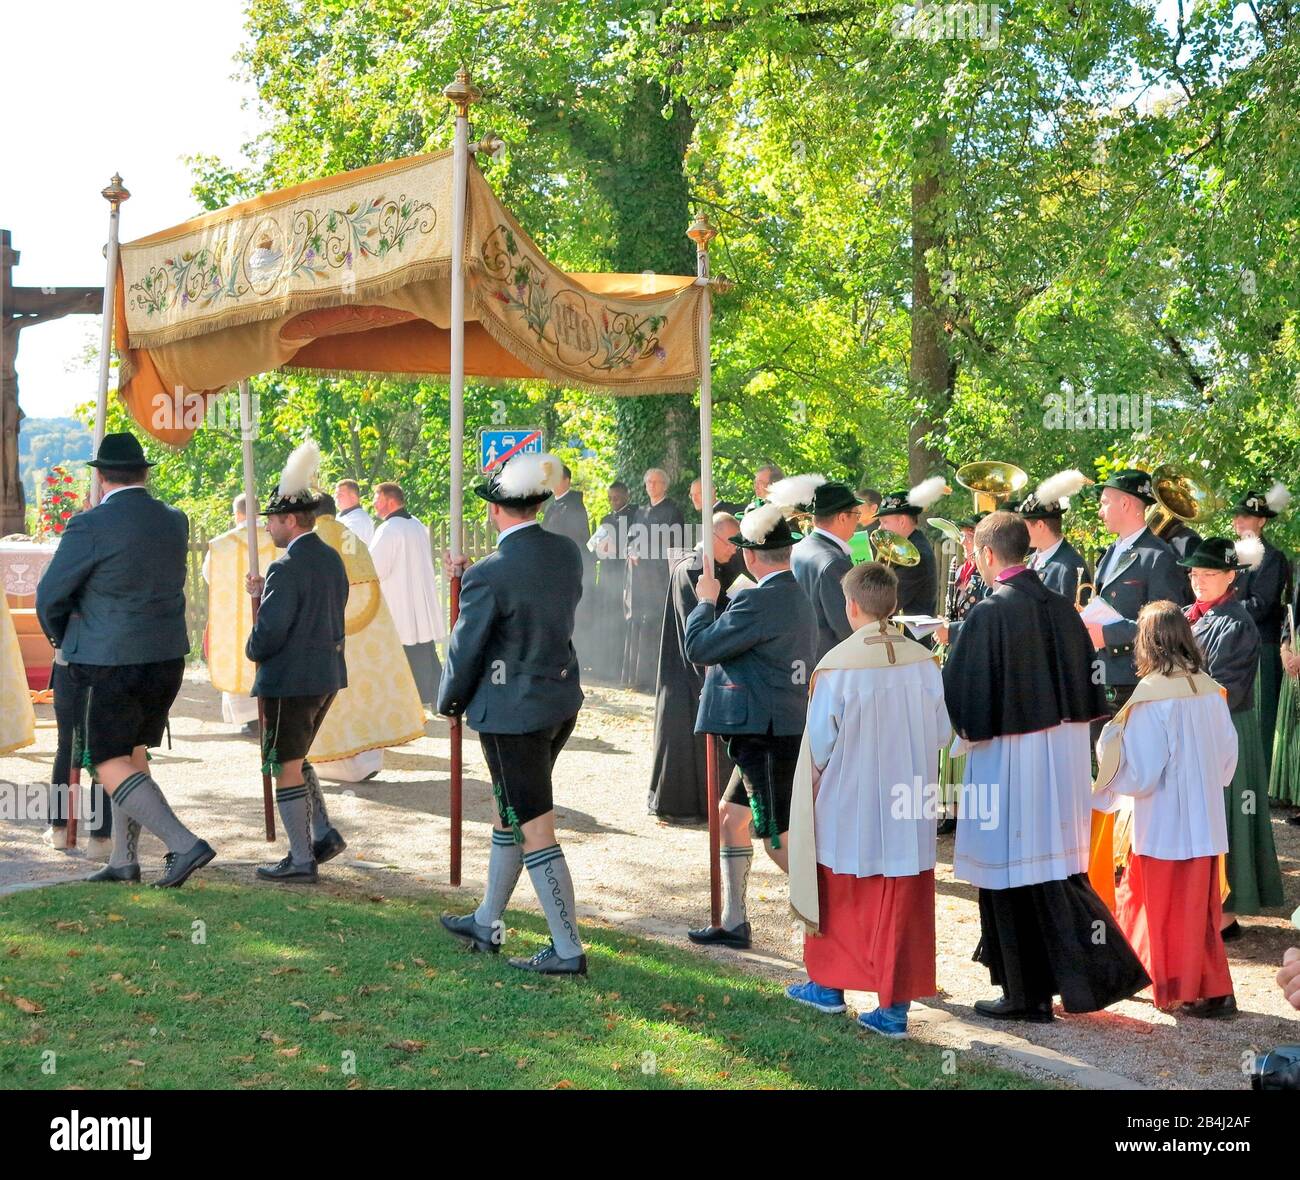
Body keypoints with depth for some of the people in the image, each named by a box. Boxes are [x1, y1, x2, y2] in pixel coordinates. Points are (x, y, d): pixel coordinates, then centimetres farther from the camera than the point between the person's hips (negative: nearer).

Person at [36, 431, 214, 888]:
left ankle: (185, 845, -13)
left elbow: (51, 596, -7)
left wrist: (61, 639, 15)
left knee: (112, 767, 1)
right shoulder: (175, 522, 4)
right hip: (167, 658, 7)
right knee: (132, 753, 20)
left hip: (108, 664, -7)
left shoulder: (90, 527, -15)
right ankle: (123, 860, 24)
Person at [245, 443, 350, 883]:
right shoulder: (331, 559, 9)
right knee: (295, 758, 23)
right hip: (327, 674, 9)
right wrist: (266, 592, 12)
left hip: (291, 680, -9)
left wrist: (252, 650, -1)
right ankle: (323, 833, 20)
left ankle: (302, 860, 7)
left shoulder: (287, 569, -20)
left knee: (285, 767, 2)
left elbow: (269, 632, -22)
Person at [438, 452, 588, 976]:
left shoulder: (489, 575, -22)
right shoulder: (566, 553, 0)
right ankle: (486, 922, 36)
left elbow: (465, 650, -12)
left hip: (511, 711, -8)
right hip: (562, 700, 8)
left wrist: (448, 702, 7)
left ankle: (568, 950, 7)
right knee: (507, 814, 22)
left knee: (535, 832, 1)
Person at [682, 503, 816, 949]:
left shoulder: (758, 601, -20)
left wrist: (706, 600, 0)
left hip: (768, 738, -10)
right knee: (731, 814, 19)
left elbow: (698, 647, -15)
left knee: (779, 839, -3)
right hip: (782, 731, 10)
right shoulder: (798, 597, 11)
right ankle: (733, 923, 26)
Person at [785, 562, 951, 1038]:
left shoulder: (837, 665, -16)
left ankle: (829, 985, 30)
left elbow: (820, 742, -10)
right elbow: (942, 732, 2)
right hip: (908, 810, 3)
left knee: (840, 902, 15)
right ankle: (895, 1008, 11)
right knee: (902, 907, 8)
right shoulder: (924, 663, -6)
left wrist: (819, 772, 11)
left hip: (848, 807, -2)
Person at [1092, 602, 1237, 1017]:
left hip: (1166, 823, -6)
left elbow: (1141, 774, -20)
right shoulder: (1209, 688, -2)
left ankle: (1209, 992, 15)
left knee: (1174, 908, 7)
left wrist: (1111, 740, -4)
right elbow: (1229, 754, 7)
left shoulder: (1152, 695, -21)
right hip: (1206, 818, 6)